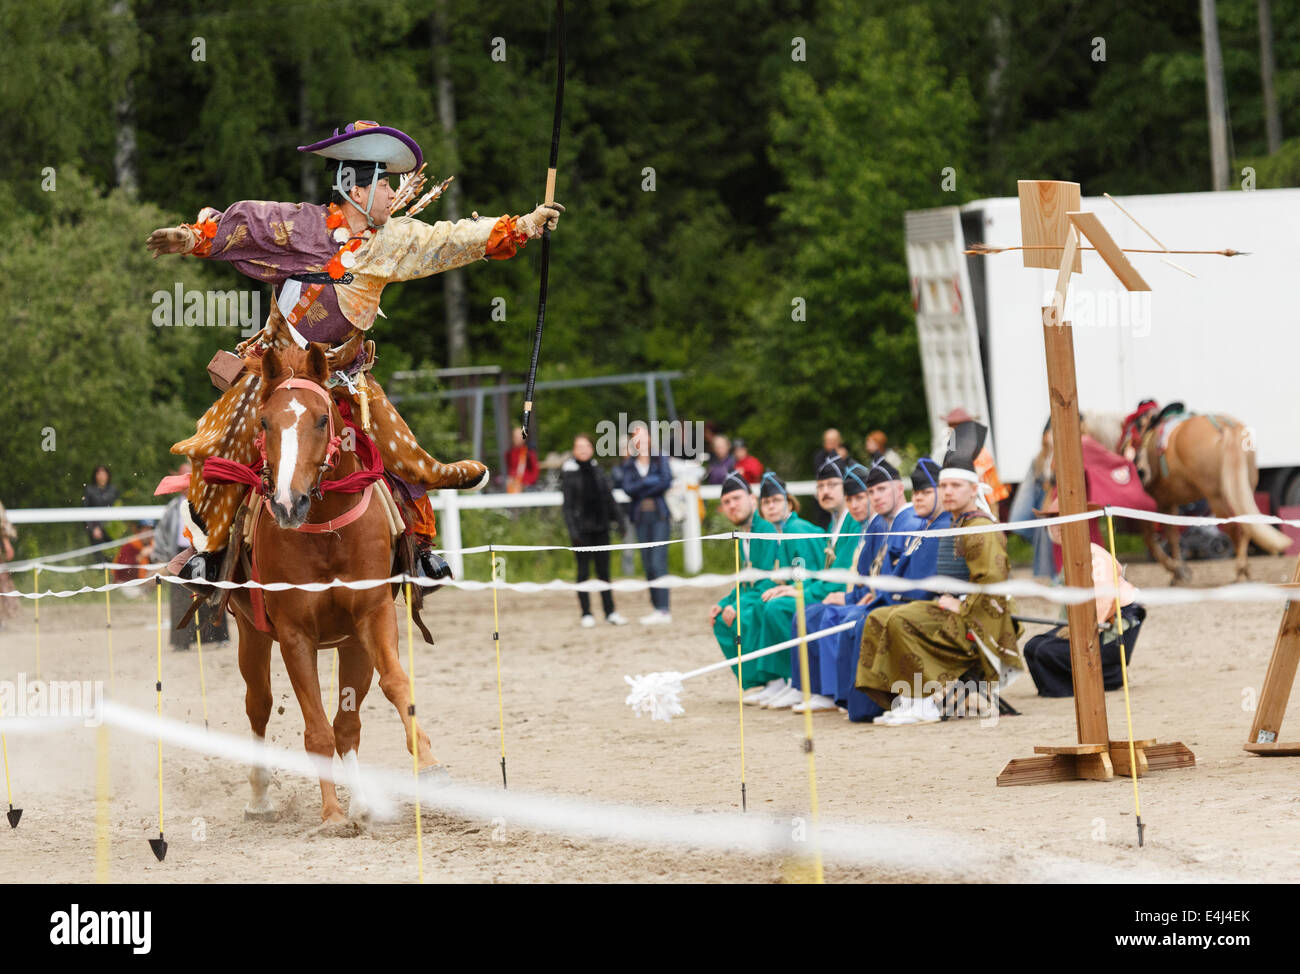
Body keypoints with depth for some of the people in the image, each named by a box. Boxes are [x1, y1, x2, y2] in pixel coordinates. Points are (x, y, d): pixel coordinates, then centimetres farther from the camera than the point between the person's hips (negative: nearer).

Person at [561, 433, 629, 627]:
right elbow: (568, 505, -8)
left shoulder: (597, 470, 7)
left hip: (601, 527, 4)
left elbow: (609, 498, 12)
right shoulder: (569, 473, -5)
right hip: (582, 529, -4)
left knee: (604, 570, 8)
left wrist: (619, 520, 8)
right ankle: (586, 614, 7)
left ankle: (610, 612, 12)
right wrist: (572, 530, -14)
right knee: (584, 571, 2)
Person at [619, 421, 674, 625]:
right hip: (641, 518, 4)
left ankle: (663, 610, -14)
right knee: (648, 565, 3)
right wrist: (650, 481, -12)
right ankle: (655, 607, 7)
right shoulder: (629, 465, 11)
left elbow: (666, 482, -8)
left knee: (658, 562, -12)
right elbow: (627, 488, -2)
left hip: (659, 516, -4)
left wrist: (640, 491, -8)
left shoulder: (660, 458, 4)